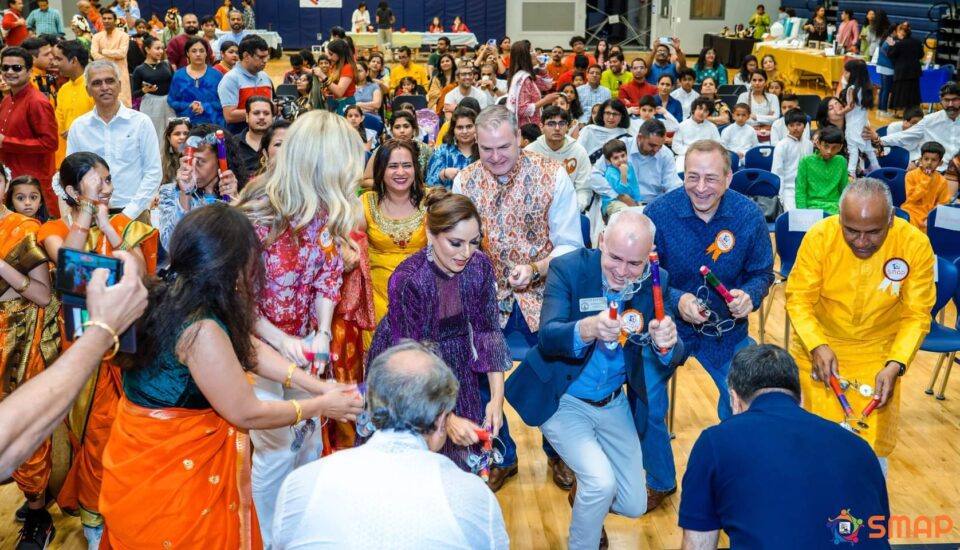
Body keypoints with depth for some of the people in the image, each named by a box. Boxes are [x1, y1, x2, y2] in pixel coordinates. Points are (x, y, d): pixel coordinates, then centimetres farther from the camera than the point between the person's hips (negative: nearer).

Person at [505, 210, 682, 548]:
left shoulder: (656, 283, -11)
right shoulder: (568, 269, -21)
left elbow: (672, 358, -17)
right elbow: (547, 337, -33)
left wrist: (666, 343, -41)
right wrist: (590, 329, -53)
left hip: (615, 403, 4)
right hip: (563, 400, -4)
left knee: (633, 506, 9)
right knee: (601, 483, -21)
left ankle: (584, 496, 43)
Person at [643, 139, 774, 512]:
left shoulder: (749, 216, -13)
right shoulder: (659, 212, -18)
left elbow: (762, 272, -1)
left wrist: (750, 296, -23)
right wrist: (676, 300, -29)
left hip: (727, 328, 2)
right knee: (645, 404, -10)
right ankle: (660, 482, 18)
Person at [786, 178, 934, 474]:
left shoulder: (916, 245, -19)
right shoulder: (819, 236, -21)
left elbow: (917, 315, -11)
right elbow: (798, 299, -15)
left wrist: (895, 365, -24)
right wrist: (817, 346, -30)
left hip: (878, 354, 1)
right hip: (818, 348, 0)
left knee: (873, 446, 5)